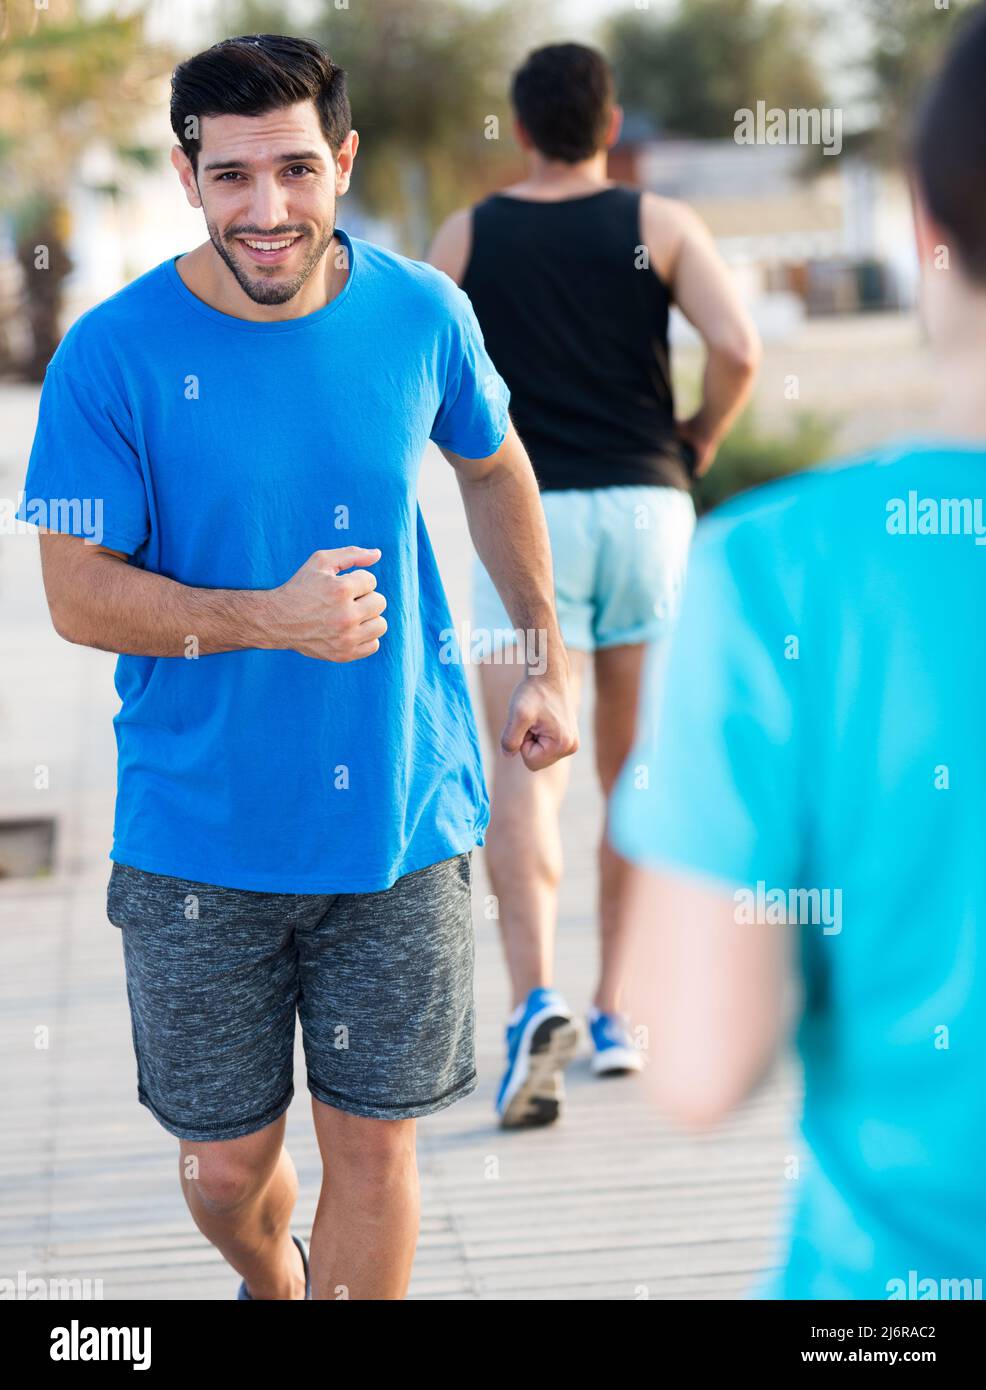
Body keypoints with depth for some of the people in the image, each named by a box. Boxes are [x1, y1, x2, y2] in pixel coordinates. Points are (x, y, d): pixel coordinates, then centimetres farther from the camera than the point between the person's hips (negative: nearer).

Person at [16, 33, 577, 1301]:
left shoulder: (421, 314, -4)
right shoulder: (112, 356, -12)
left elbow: (493, 470, 15)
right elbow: (77, 595, -10)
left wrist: (549, 661, 15)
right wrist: (274, 619, -23)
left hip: (399, 812, 1)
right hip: (198, 833, -1)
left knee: (371, 1145, 6)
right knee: (227, 1162, 11)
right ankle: (270, 1286, 46)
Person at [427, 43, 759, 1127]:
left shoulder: (467, 238, 6)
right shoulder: (659, 224, 3)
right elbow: (737, 349, -11)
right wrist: (700, 441, 6)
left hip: (526, 513, -1)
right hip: (645, 506, 1)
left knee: (526, 772, -6)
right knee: (635, 777, 13)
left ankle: (537, 999, -26)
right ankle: (618, 1014, 19)